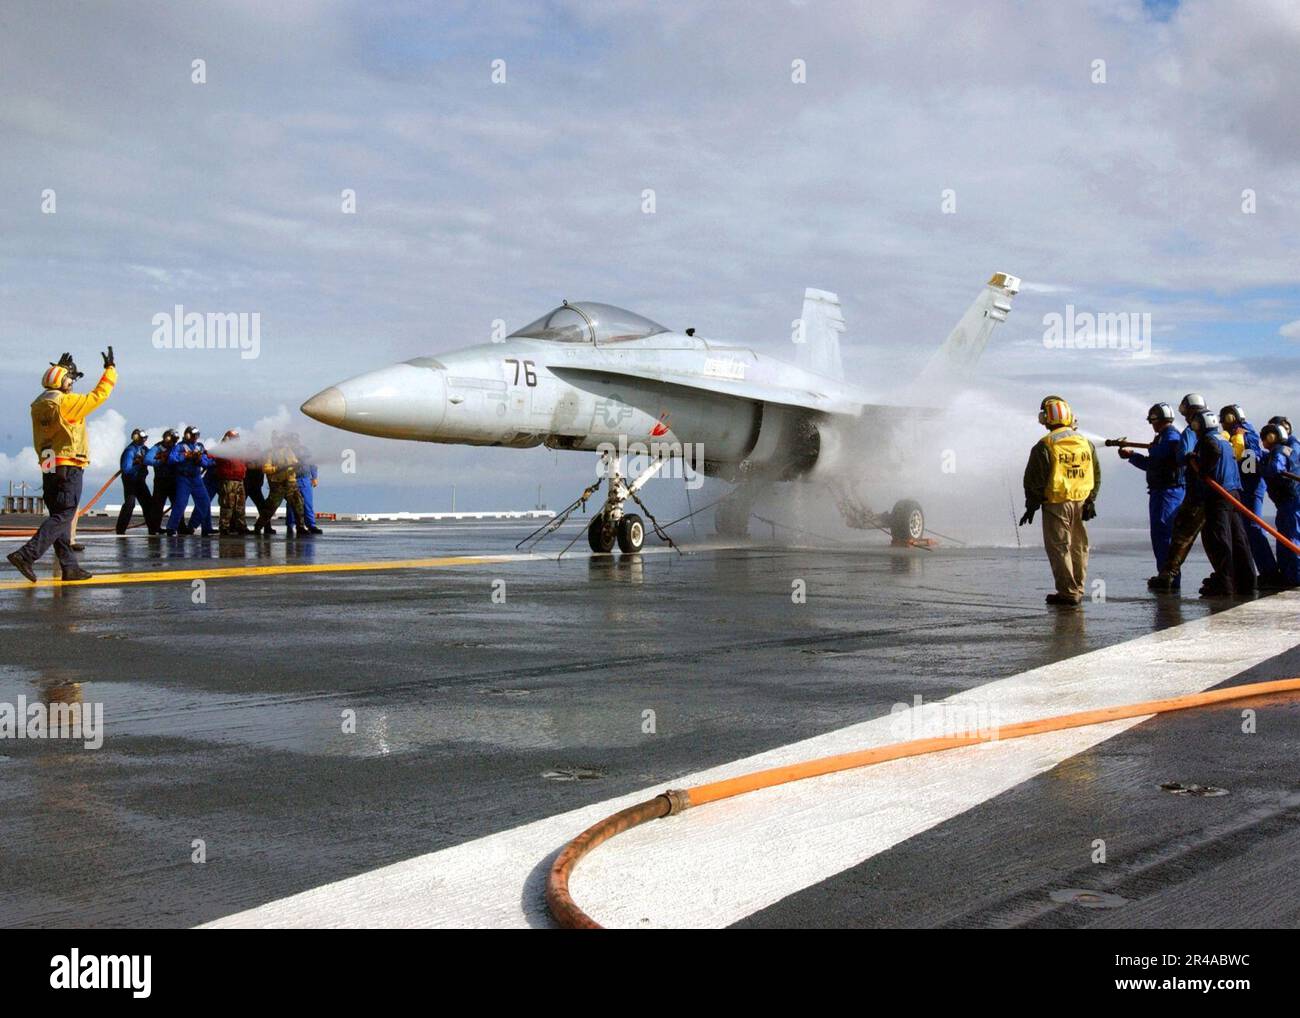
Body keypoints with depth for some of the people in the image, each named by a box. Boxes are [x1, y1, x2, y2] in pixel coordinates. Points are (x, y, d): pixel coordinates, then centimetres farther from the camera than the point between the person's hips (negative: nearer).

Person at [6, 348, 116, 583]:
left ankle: (69, 567, 12)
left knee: (60, 516, 11)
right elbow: (99, 395, -4)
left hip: (48, 468, 8)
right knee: (63, 517, -8)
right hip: (69, 468, -8)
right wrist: (110, 368, 9)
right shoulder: (68, 403, -11)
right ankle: (26, 555, -20)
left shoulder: (38, 405, 10)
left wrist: (61, 369, 38)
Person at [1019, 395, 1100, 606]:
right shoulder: (1086, 443, 7)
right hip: (1081, 503, 6)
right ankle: (1078, 591, 19)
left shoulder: (1044, 446, -11)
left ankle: (1068, 593, -1)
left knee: (1059, 548, 0)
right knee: (1079, 547, 14)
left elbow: (1034, 479, -10)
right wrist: (1090, 502, 16)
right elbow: (1096, 477, 11)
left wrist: (1031, 506, -1)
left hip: (1056, 504, -6)